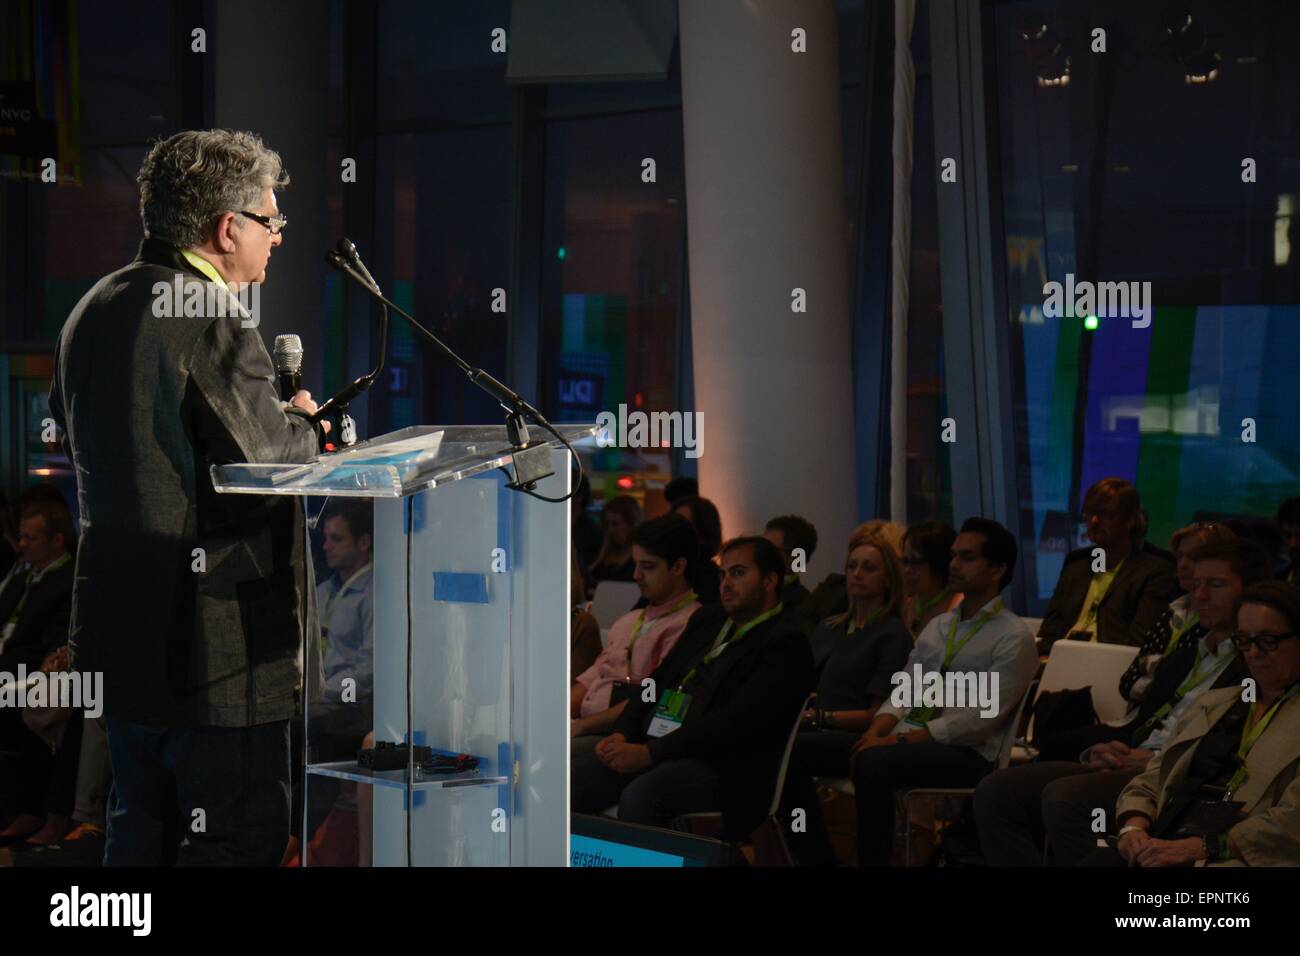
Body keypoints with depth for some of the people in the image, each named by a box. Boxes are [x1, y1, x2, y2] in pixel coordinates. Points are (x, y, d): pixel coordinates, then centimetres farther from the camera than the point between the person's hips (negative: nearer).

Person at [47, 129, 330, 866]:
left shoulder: (95, 310, 10)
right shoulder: (216, 324, -19)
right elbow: (260, 467, -22)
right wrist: (305, 425, 1)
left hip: (117, 632, 9)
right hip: (214, 635, -9)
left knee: (143, 831, 19)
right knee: (241, 838, -1)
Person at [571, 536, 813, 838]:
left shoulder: (786, 643, -3)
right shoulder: (707, 619, 24)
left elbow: (737, 720, -14)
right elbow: (657, 681, 21)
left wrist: (650, 753, -18)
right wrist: (622, 734, 0)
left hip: (717, 764, -7)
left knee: (639, 796, -35)